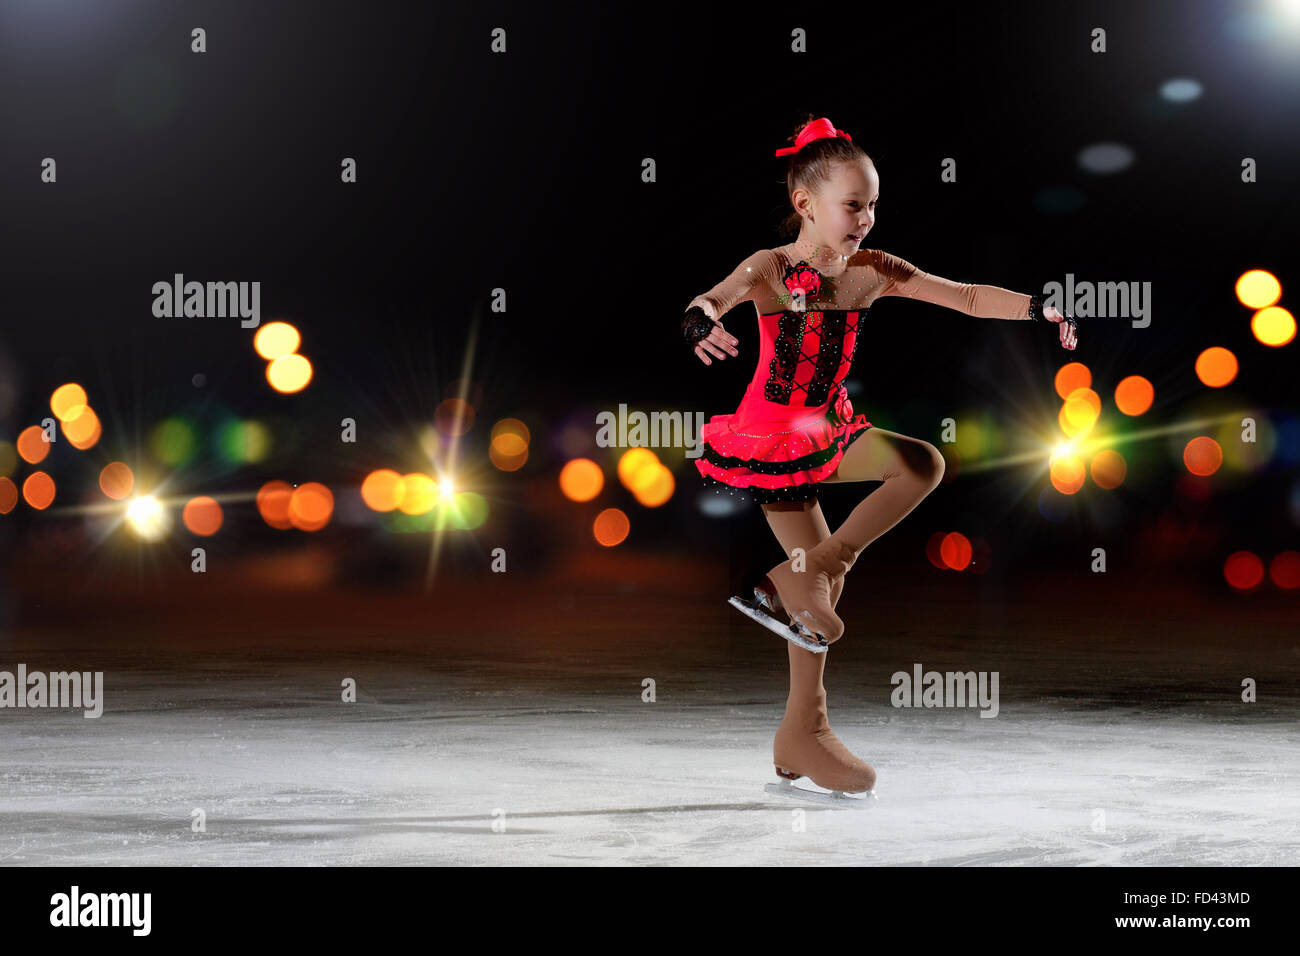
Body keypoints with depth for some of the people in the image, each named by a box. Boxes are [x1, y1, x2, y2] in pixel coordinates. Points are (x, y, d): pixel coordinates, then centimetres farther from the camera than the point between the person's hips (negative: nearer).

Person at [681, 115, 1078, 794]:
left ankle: (801, 574, -7)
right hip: (773, 438, -6)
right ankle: (803, 732, 12)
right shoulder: (770, 270, -18)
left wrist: (1036, 307, -23)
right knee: (827, 565, -4)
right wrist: (701, 323, -62)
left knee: (924, 464, -14)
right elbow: (711, 299, -37)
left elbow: (966, 297, -8)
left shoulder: (872, 271, -4)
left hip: (830, 431, 6)